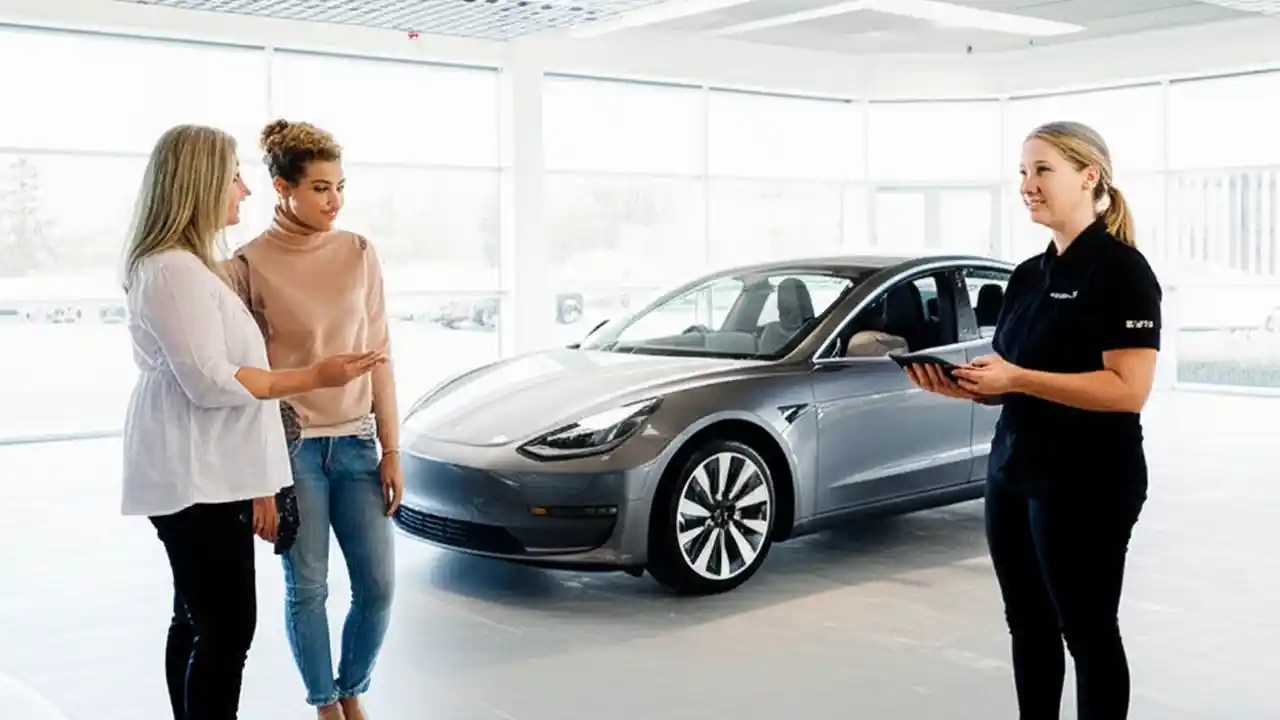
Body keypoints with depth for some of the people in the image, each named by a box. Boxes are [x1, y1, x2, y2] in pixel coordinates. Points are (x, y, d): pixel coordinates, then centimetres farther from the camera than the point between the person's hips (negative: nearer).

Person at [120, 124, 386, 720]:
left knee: (197, 623, 13)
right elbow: (210, 381, -20)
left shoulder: (191, 265, 18)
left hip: (209, 477, 11)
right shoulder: (173, 270, -15)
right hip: (195, 480, -11)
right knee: (228, 627, -9)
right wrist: (315, 376, -15)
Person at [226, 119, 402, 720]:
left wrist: (391, 449, 3)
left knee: (378, 585, 4)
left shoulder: (359, 254, 3)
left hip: (355, 442, 4)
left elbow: (379, 356, 5)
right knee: (308, 589, 5)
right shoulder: (251, 264, -7)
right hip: (290, 446, -3)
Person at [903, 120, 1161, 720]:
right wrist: (962, 384, -4)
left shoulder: (1121, 269, -11)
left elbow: (1128, 389, -20)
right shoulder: (1027, 276, 14)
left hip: (1088, 482, -8)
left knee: (1087, 632, 3)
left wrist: (1018, 379, -24)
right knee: (1028, 627, 14)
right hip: (1011, 473, 8)